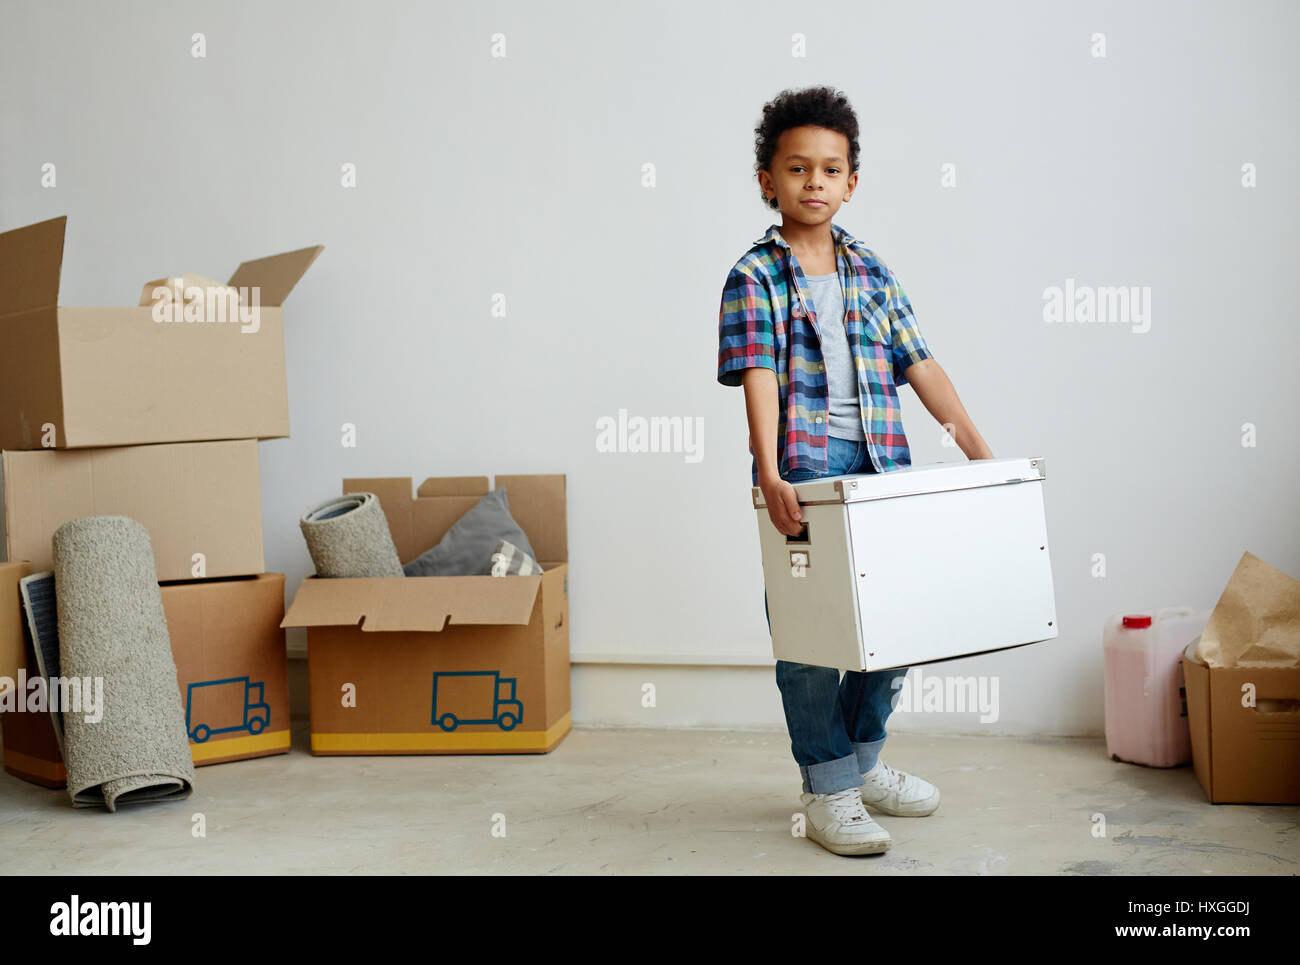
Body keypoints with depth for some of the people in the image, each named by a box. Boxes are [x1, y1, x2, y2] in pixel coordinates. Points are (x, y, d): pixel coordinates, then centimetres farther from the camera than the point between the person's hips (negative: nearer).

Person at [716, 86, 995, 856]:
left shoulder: (872, 272, 12)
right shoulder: (755, 278, -3)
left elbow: (921, 366, 10)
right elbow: (759, 378, -15)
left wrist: (982, 452, 4)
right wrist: (770, 477, -28)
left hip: (882, 470, 5)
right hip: (803, 475, -5)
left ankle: (862, 760, 32)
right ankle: (829, 794, 14)